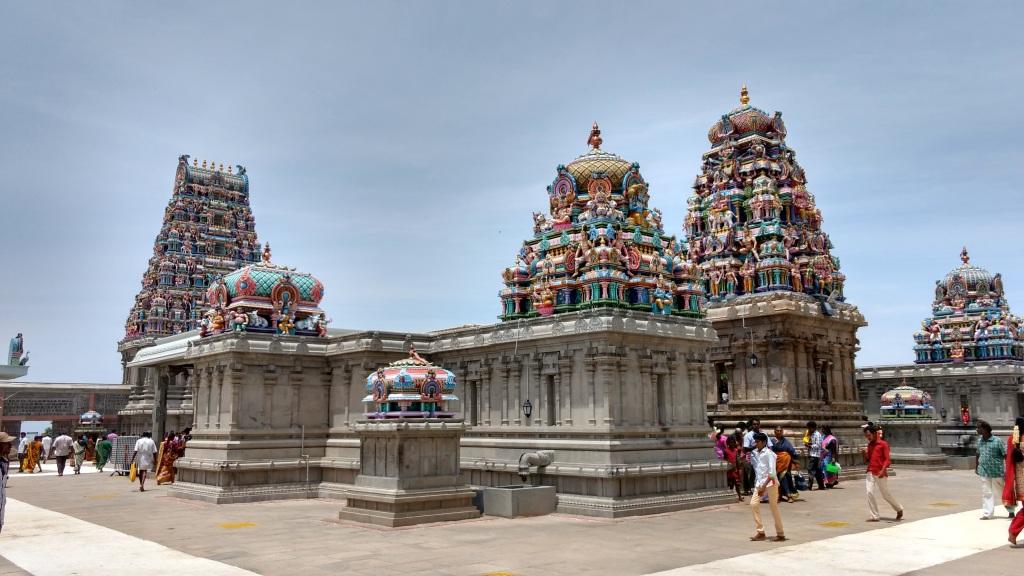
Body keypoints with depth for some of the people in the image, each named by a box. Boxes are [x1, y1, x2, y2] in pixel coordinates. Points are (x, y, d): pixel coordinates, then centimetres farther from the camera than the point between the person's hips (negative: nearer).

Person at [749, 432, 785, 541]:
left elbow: (772, 472, -17)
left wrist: (764, 486, -21)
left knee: (774, 508, 1)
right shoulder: (755, 453, 8)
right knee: (753, 504, -5)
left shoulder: (769, 454, -12)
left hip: (770, 483, -6)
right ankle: (760, 532, 2)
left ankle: (780, 534, 13)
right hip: (759, 483, 6)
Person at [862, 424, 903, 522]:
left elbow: (887, 460, -12)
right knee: (869, 493, -7)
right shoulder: (869, 445, 13)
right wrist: (864, 453, -1)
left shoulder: (883, 444, -6)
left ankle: (899, 509, 29)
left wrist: (883, 470, -25)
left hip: (880, 473, -5)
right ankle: (874, 516, -1)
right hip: (870, 472, 6)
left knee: (886, 495, 4)